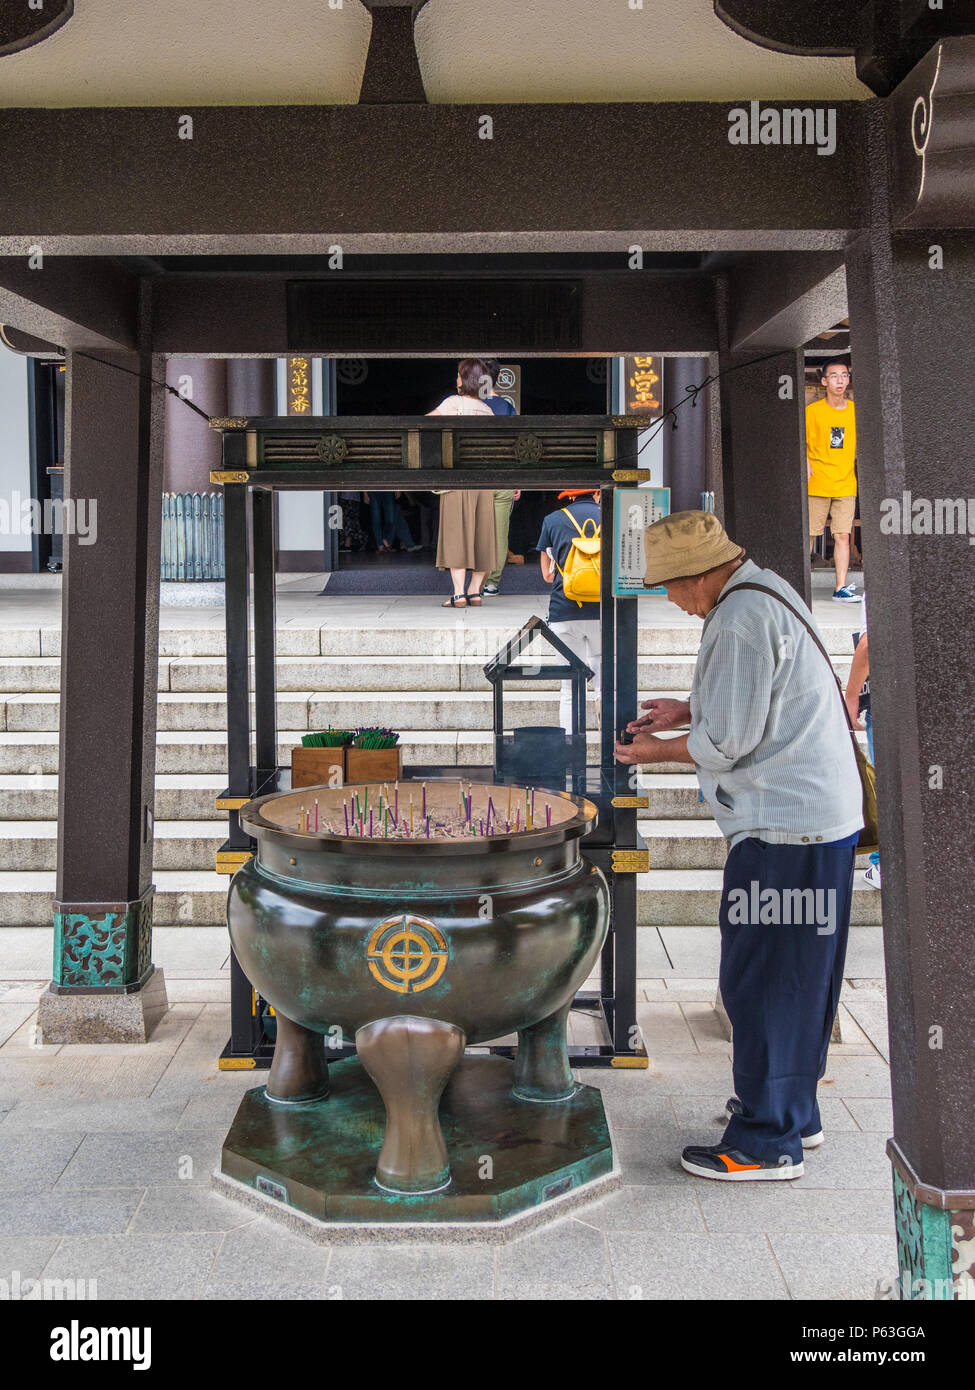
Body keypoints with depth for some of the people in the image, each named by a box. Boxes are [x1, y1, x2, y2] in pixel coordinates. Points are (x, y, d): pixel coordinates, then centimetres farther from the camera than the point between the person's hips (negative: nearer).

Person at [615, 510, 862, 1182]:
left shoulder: (742, 621, -19)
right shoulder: (767, 593, 14)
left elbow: (728, 741, -19)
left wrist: (661, 749, -2)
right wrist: (692, 710, 19)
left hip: (786, 831, -11)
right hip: (822, 815, 11)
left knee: (761, 980, -1)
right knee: (795, 976, 19)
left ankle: (767, 1141, 9)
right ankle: (792, 1112, 32)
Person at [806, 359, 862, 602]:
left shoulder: (855, 411, 8)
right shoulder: (812, 411, -1)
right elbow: (800, 442, 3)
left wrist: (859, 463, 7)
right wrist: (806, 462, -11)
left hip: (845, 484, 3)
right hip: (817, 485, -2)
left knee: (842, 536, -1)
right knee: (809, 535, 0)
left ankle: (841, 588, 1)